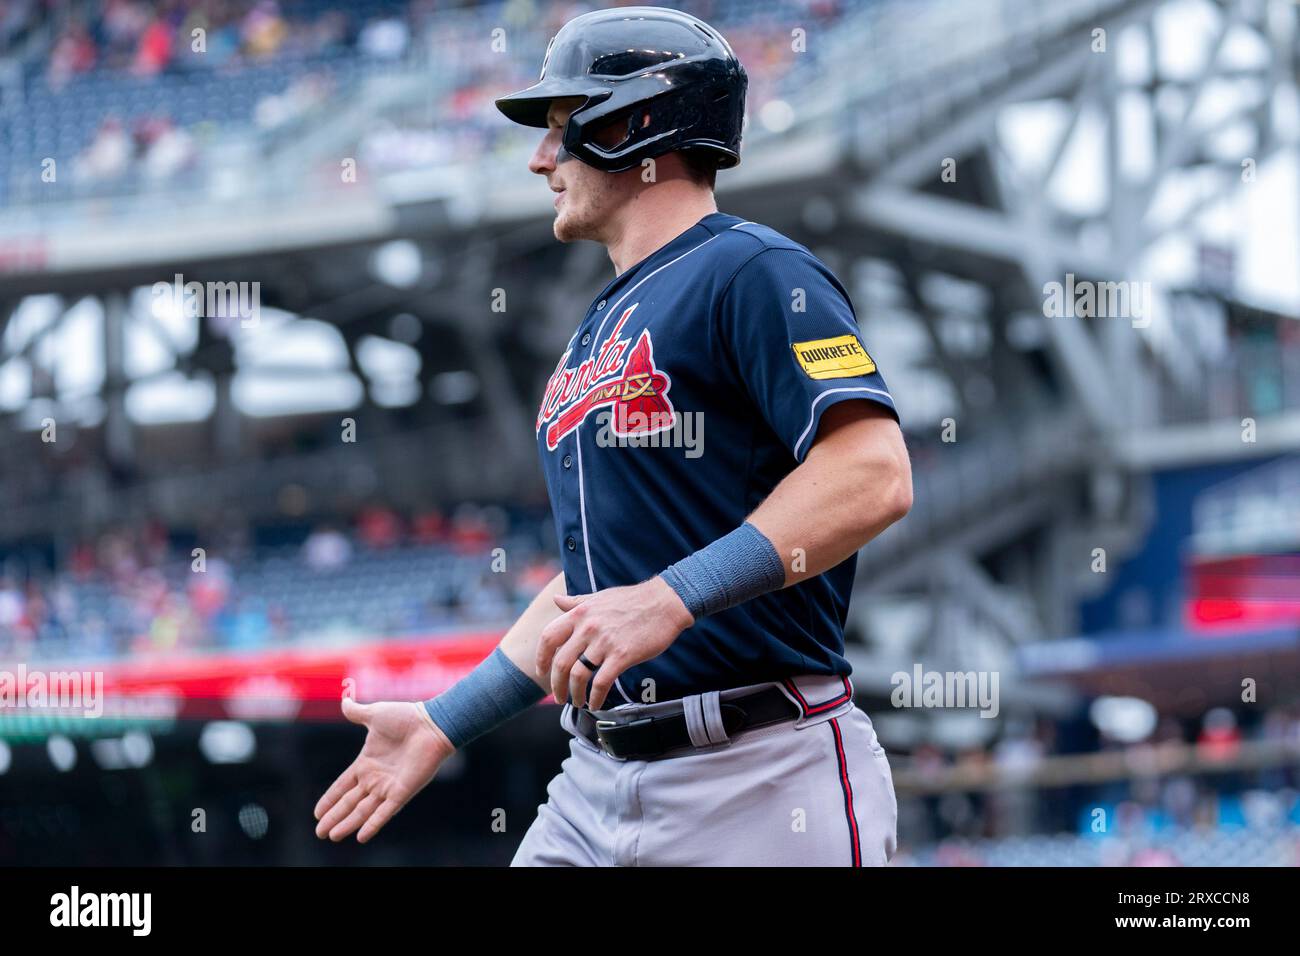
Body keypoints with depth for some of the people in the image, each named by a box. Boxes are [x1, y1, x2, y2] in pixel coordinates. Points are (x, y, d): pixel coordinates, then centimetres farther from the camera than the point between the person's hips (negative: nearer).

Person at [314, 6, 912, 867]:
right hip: (599, 783, 8)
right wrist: (443, 725, 22)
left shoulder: (751, 272, -8)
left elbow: (873, 474, -22)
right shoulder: (599, 331, 20)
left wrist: (671, 599, -28)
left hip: (761, 784, -8)